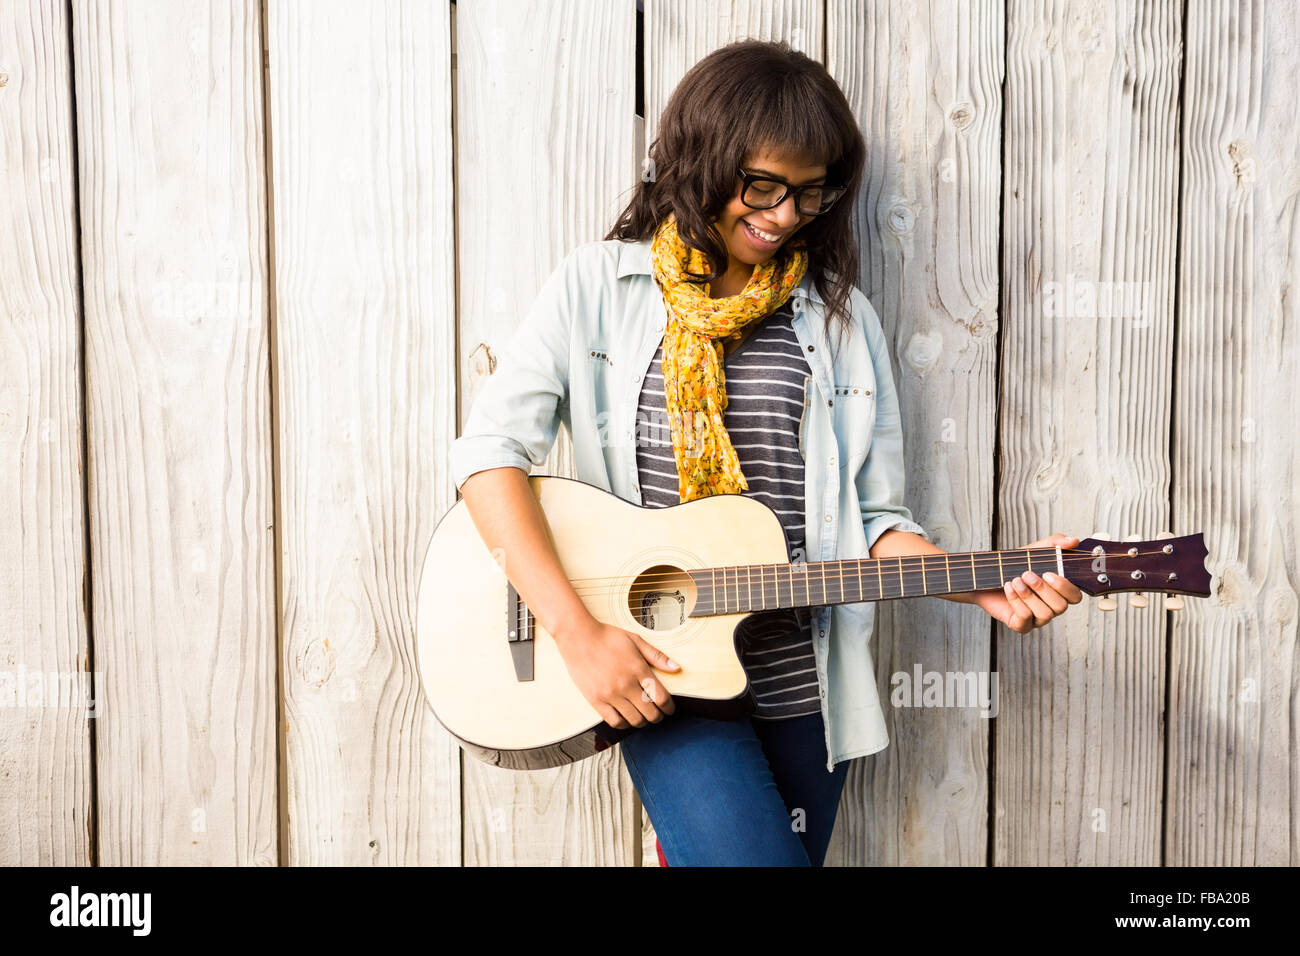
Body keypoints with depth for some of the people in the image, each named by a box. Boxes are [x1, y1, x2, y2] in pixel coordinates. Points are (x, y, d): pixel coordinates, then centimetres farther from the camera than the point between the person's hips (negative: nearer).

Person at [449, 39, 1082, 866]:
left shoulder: (840, 317, 6)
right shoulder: (599, 286, 0)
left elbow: (873, 520, 6)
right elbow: (491, 448, -8)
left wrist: (986, 588, -11)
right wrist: (578, 631, -16)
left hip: (802, 686, 3)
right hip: (657, 679, -3)